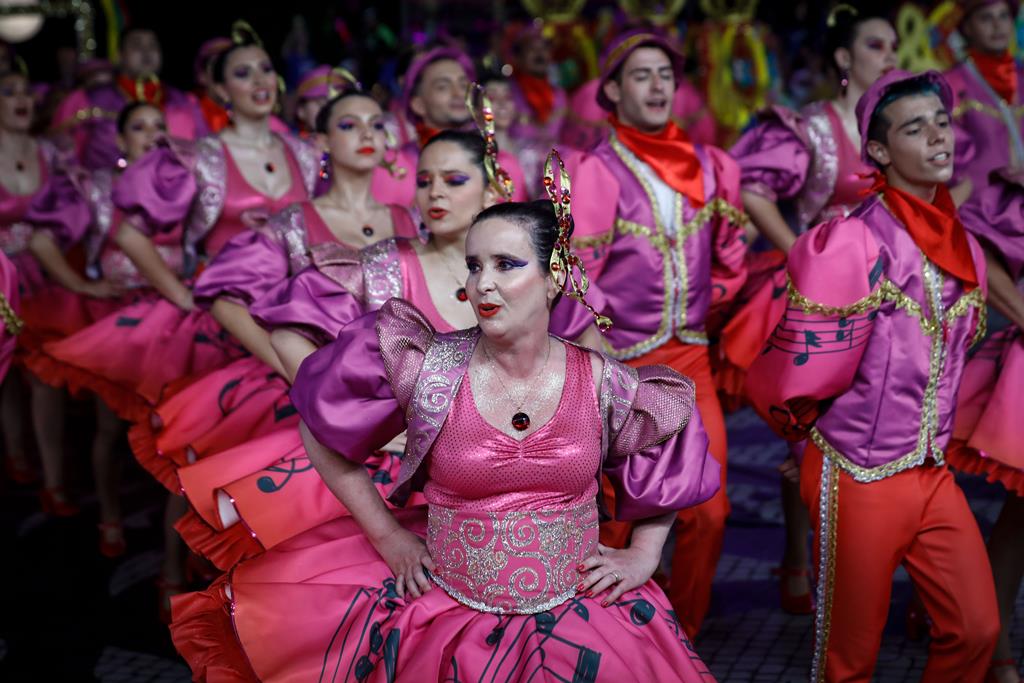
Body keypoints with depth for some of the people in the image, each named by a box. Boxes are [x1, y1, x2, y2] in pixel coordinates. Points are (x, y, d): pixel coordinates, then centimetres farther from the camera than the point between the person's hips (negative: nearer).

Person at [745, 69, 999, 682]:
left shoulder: (964, 248, 5)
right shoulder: (855, 242, -19)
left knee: (977, 630, 6)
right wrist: (809, 429, 3)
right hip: (859, 478, -6)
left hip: (933, 472, 6)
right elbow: (801, 373, -14)